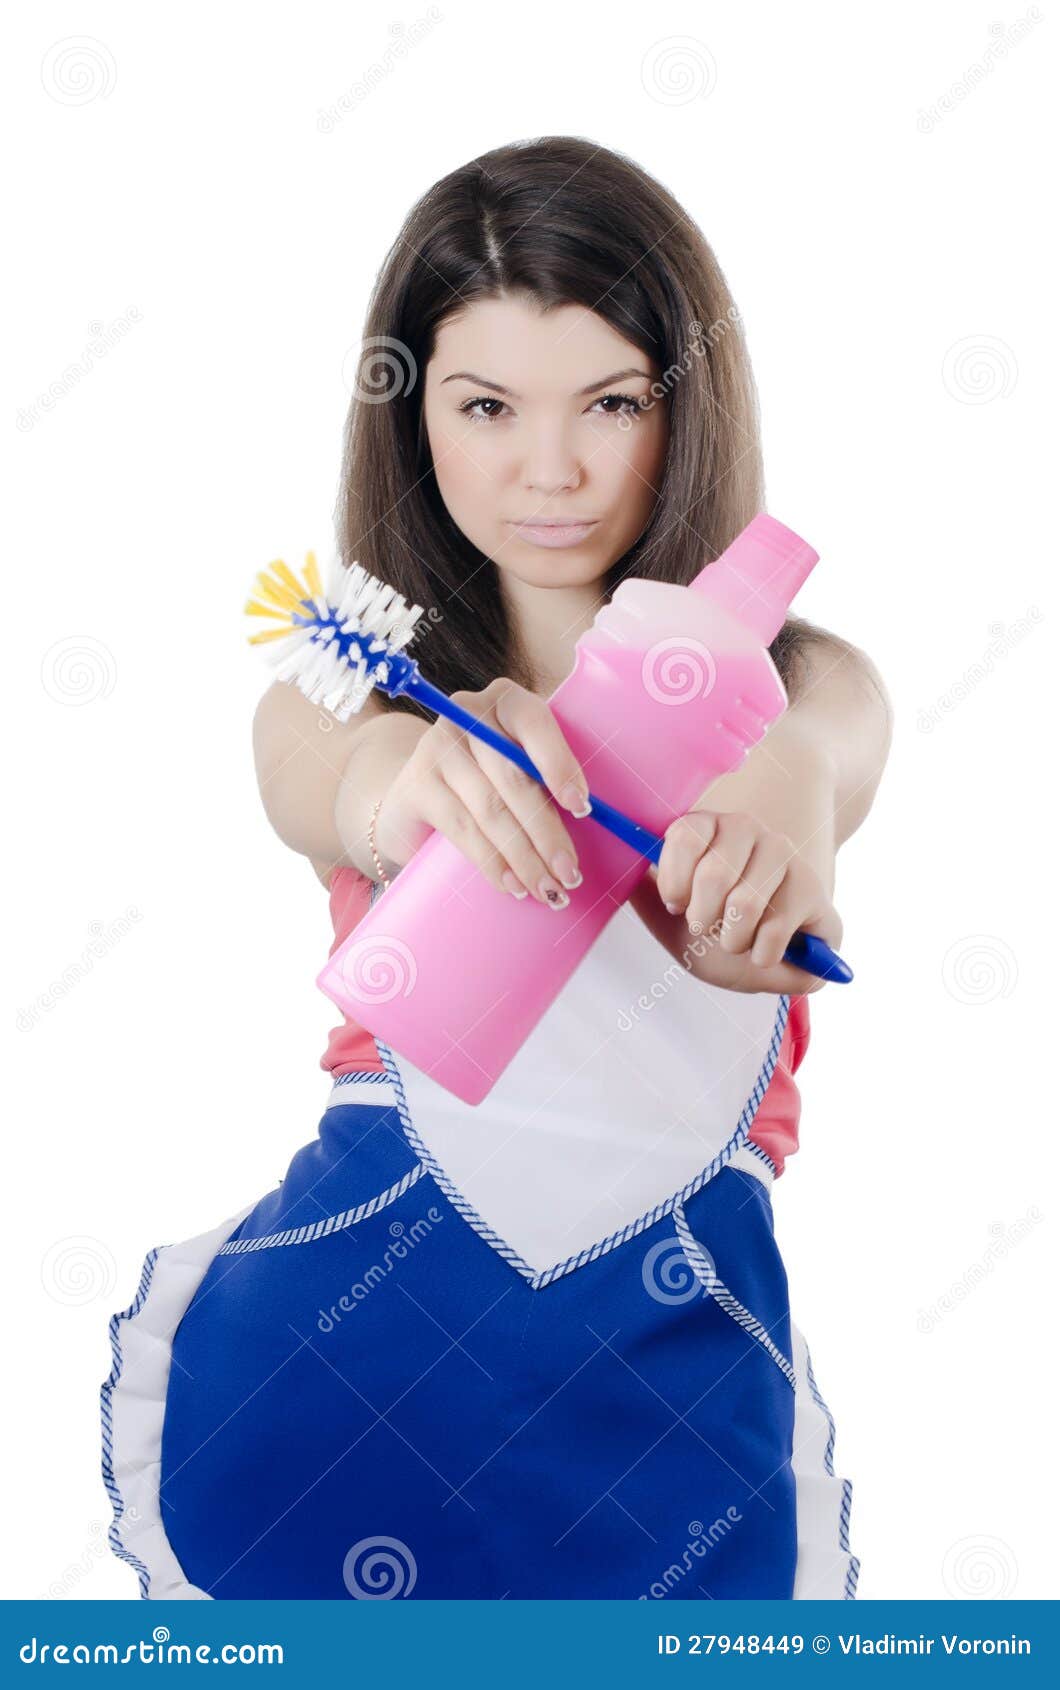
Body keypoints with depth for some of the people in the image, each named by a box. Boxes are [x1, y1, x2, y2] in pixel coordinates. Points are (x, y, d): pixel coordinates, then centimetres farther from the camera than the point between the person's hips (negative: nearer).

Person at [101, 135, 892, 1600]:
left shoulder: (812, 687, 3)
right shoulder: (337, 690, 5)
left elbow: (824, 751, -20)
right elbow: (317, 797, -18)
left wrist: (785, 786, -45)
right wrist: (404, 780, -42)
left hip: (676, 1363, -1)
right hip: (350, 1309, 1)